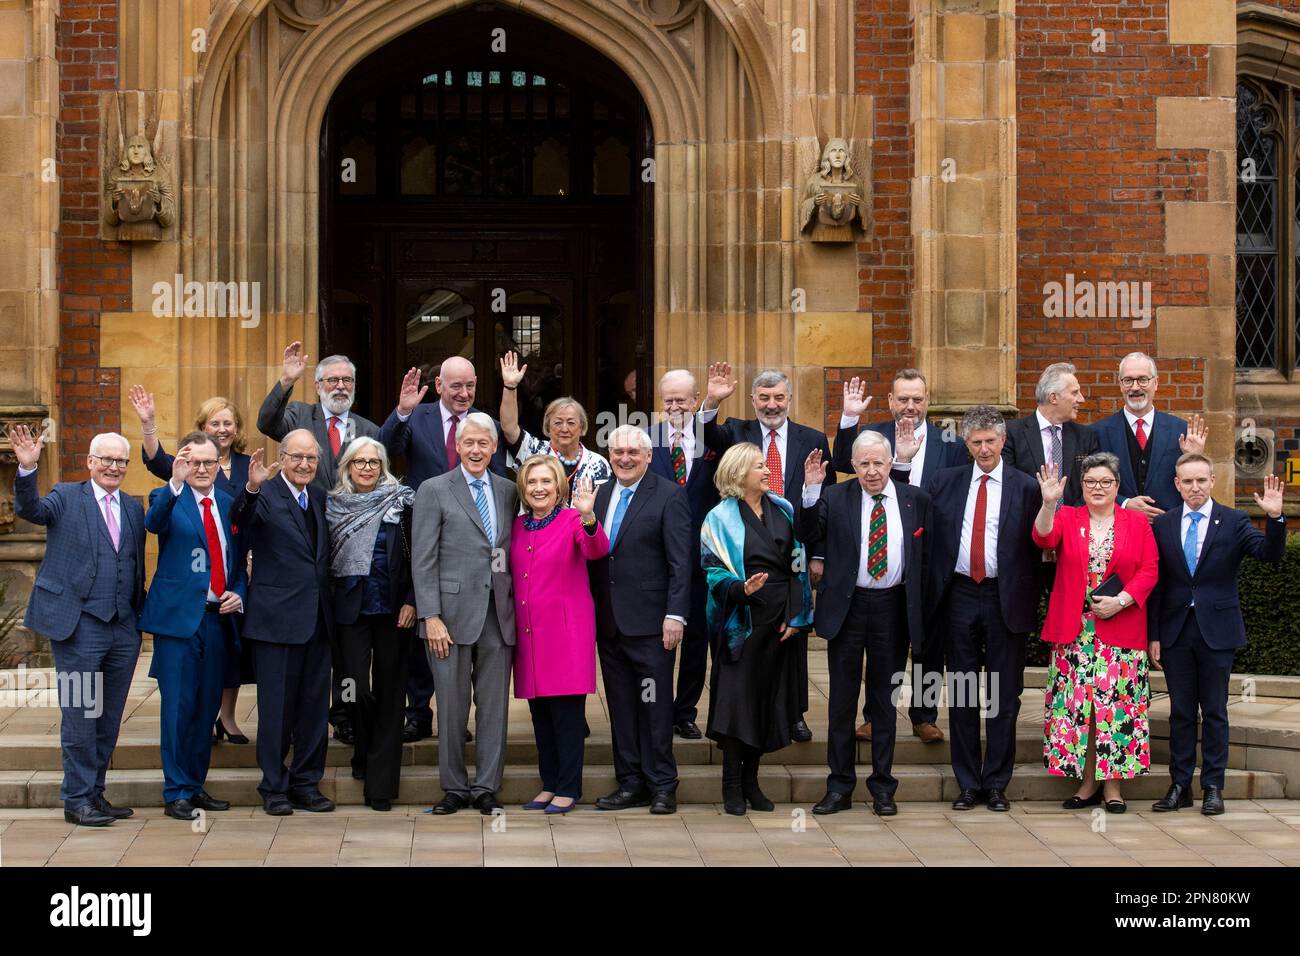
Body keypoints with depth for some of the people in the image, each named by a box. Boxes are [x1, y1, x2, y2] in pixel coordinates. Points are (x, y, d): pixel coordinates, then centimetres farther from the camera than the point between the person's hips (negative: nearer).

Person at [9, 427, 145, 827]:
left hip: (124, 628, 5)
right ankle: (76, 799, 6)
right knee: (80, 715, -1)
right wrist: (26, 469, -35)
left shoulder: (133, 508, 14)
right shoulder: (67, 497, 1)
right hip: (79, 625, -5)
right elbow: (30, 509, -18)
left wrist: (140, 612, 6)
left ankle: (94, 793, 21)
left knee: (109, 718, 11)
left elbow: (137, 565, 15)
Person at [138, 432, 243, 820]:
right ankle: (176, 793, 3)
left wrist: (238, 595, 0)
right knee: (178, 707, -3)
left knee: (207, 706, 11)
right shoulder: (168, 498, -1)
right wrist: (176, 483, -41)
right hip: (178, 615, -5)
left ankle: (196, 786, 20)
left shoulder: (229, 504, 13)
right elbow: (154, 522, -26)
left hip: (218, 618, 5)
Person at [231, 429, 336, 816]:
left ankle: (307, 783, 20)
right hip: (277, 617, -6)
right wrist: (251, 488, -46)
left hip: (317, 619, 6)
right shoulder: (265, 495, -8)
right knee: (276, 706, 2)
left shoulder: (319, 496, 12)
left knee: (315, 706, 10)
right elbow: (240, 521, -29)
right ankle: (274, 787, 12)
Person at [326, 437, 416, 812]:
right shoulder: (334, 505, 7)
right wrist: (326, 607, 1)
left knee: (389, 691, 2)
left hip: (393, 608, -1)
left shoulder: (401, 501, 2)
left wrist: (411, 601, -8)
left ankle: (381, 782, 7)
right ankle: (364, 751, 21)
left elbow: (417, 555, 0)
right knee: (356, 687, -7)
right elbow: (326, 558, 9)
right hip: (350, 609, 1)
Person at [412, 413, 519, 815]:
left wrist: (517, 607, 4)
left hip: (499, 615, 3)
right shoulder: (434, 491, 0)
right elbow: (423, 560, -4)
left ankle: (486, 788, 13)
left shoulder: (508, 492, 12)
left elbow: (513, 552, 14)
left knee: (494, 706, 5)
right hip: (453, 613, -3)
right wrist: (431, 617, -10)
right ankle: (454, 788, 14)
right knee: (452, 706, 3)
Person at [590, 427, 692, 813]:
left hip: (650, 622, -6)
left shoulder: (669, 495, -5)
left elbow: (680, 561, -9)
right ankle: (631, 782, 17)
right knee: (621, 706, 10)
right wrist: (590, 613, 8)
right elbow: (592, 557, 14)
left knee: (655, 705, -1)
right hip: (608, 622, 6)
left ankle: (661, 785, 6)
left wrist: (675, 615, -15)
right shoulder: (600, 495, 13)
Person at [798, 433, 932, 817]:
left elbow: (925, 557, 5)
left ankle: (882, 787, 18)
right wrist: (811, 489, -24)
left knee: (885, 698, 9)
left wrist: (919, 610, 0)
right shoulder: (835, 497, -1)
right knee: (842, 699, 6)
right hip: (848, 607, 0)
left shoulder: (915, 500, 3)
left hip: (893, 608, 1)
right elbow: (805, 532, -12)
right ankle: (839, 786, 15)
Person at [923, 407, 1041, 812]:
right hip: (958, 596, 2)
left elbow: (1035, 548, 1)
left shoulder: (1026, 488, 1)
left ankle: (996, 783, 14)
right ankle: (968, 783, 15)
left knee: (1004, 695, 4)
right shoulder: (942, 482, 7)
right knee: (961, 694, 7)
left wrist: (1029, 603, -2)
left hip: (1006, 600, -2)